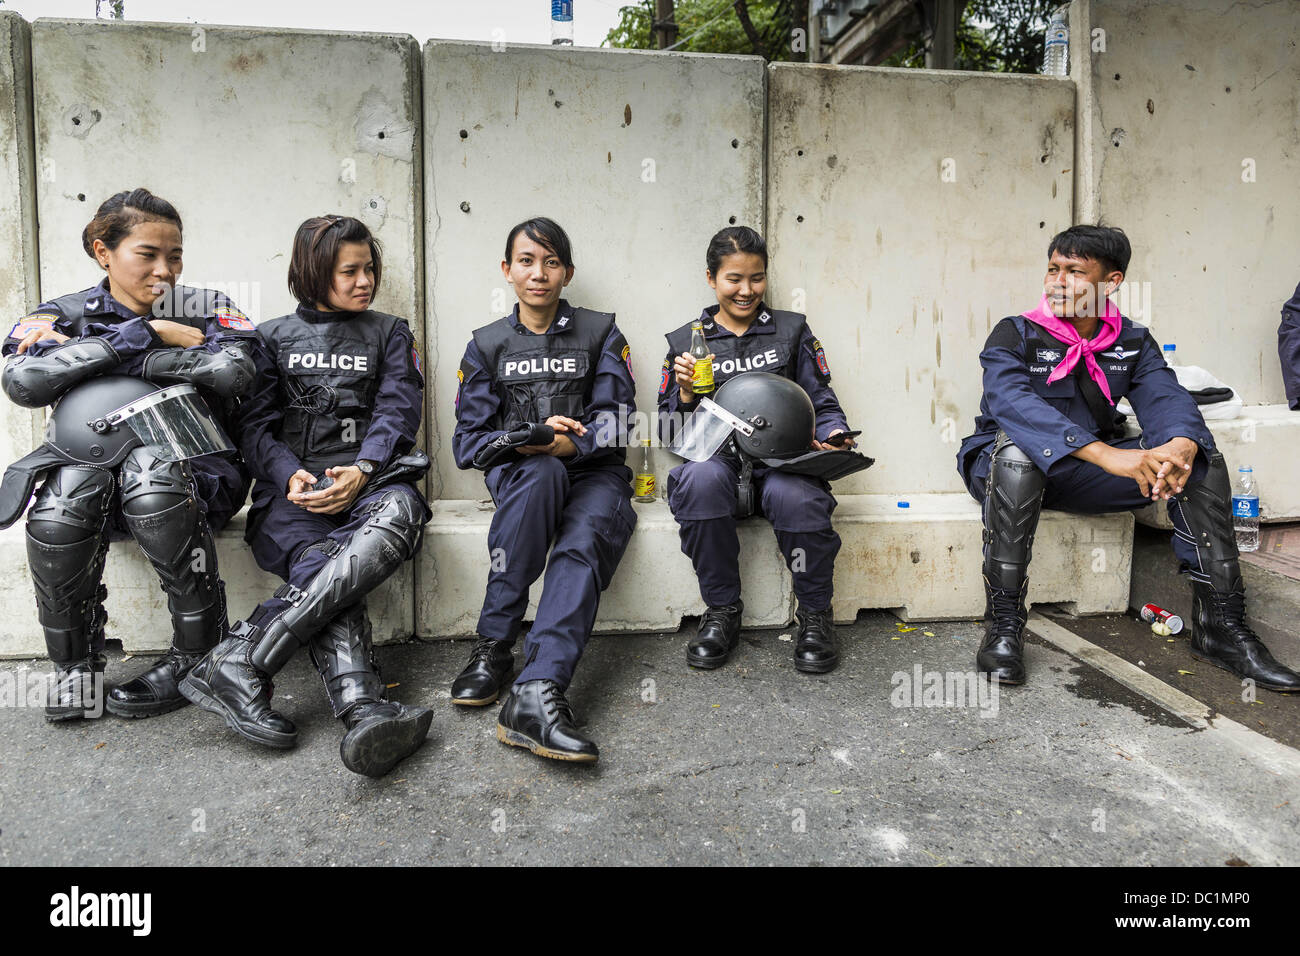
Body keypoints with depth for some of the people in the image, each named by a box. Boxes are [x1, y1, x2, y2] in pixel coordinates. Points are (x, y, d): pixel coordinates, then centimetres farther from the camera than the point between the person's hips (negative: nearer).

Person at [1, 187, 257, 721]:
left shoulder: (203, 309, 5)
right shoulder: (67, 314, 7)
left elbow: (234, 369, -18)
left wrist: (119, 363, -14)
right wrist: (140, 334, -15)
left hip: (197, 472, -1)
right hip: (96, 486, 1)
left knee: (149, 469, -35)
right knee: (67, 486, -32)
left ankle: (198, 653, -20)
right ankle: (75, 664, -13)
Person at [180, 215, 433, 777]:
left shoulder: (389, 333, 23)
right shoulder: (274, 337, 22)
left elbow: (398, 412, 8)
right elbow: (256, 424, 12)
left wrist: (362, 470, -13)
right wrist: (288, 474, -12)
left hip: (369, 481, 0)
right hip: (293, 488, 1)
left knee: (401, 511, -39)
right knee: (316, 564, -35)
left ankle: (239, 659, -45)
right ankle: (367, 713, -54)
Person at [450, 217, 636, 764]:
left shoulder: (600, 334, 13)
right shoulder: (487, 345, 14)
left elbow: (616, 422, 1)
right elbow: (468, 441, 7)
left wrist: (570, 443, -20)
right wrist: (530, 439, -13)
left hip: (593, 473, 0)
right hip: (518, 474, 0)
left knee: (583, 544, -34)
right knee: (541, 472, -38)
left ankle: (536, 693, -50)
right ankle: (494, 647, -33)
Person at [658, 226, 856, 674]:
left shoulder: (792, 330, 16)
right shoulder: (684, 342, 14)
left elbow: (823, 403, 15)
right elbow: (669, 434, 12)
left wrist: (834, 435, -7)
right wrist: (687, 395, -8)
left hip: (782, 458, 0)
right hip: (716, 456, 0)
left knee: (796, 498, -36)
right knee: (702, 478, -37)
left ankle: (815, 614, -6)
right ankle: (722, 610, -14)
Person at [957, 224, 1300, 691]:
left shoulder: (1132, 342, 7)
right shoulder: (1016, 335, -9)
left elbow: (1165, 397, -9)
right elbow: (1010, 402, -30)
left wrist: (1181, 444, -35)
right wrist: (1106, 455, -41)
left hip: (1084, 477, 5)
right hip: (1006, 469, -4)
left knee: (1201, 459, -12)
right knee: (1018, 448, -39)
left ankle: (1220, 625, -7)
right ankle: (1003, 626, -33)